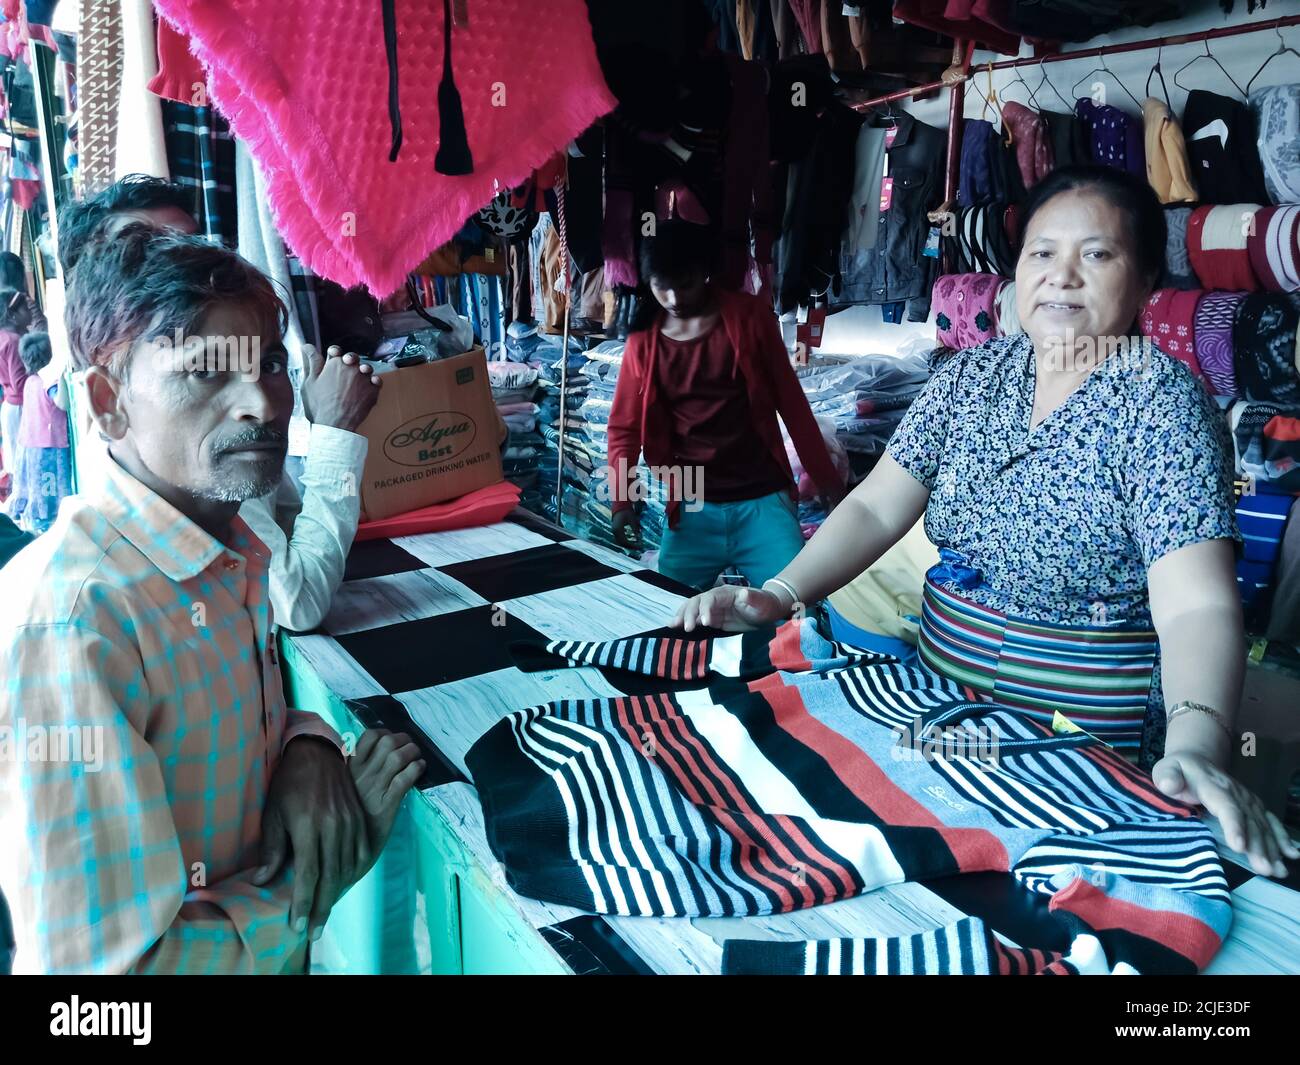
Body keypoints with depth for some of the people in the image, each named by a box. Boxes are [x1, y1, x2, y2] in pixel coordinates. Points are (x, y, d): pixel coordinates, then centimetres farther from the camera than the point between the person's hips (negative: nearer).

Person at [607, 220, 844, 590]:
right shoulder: (643, 342, 4)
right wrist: (621, 501, -9)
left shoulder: (749, 317, 0)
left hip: (763, 502, -1)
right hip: (691, 511, 2)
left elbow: (791, 401, 4)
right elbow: (624, 428, 6)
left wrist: (828, 481, 5)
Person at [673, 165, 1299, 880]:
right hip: (941, 699, 5)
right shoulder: (973, 373, 1)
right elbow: (877, 505, -2)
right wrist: (778, 595, -16)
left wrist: (1196, 744, -44)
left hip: (1089, 740, -4)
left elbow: (1194, 604, -26)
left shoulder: (1162, 401, -15)